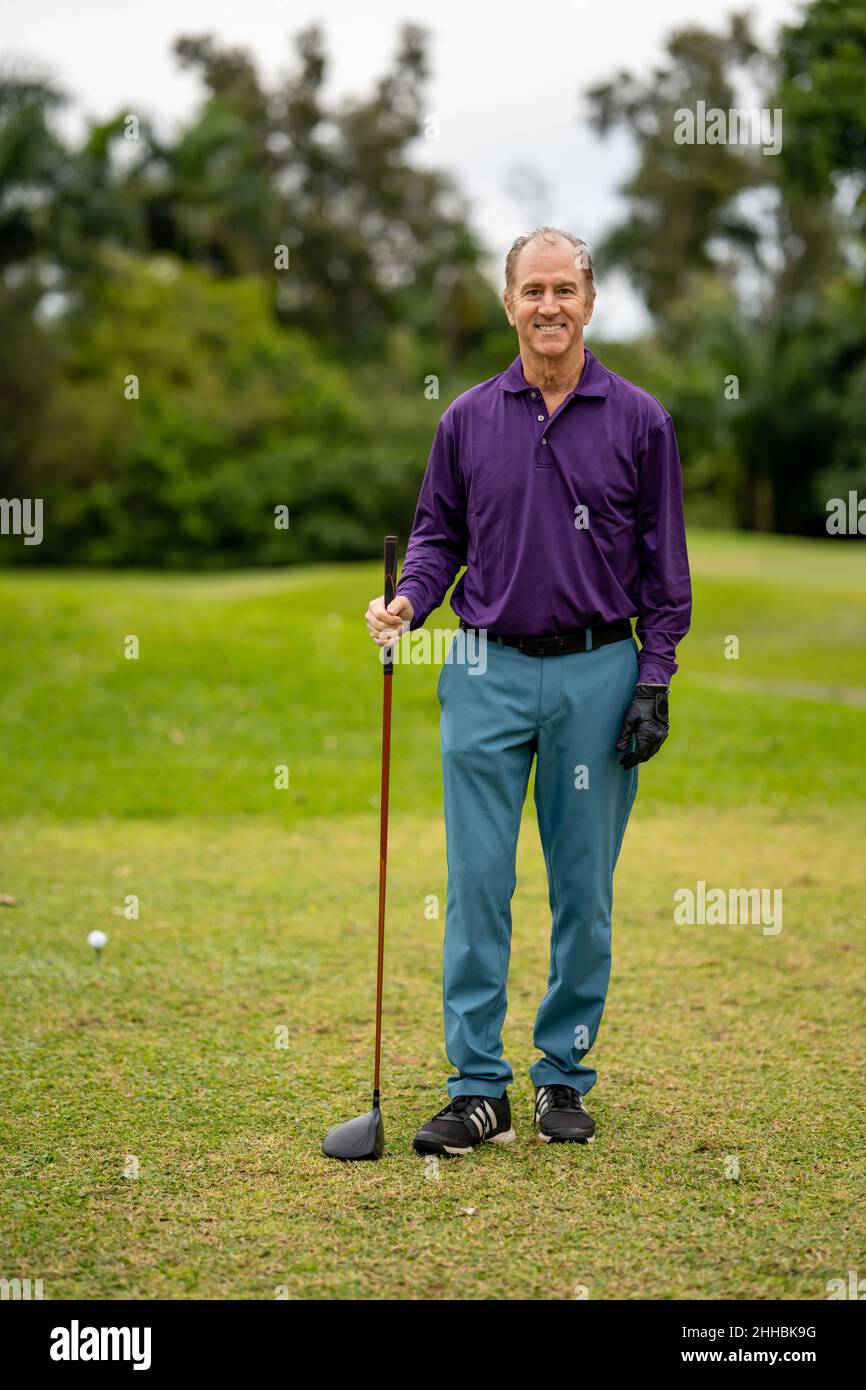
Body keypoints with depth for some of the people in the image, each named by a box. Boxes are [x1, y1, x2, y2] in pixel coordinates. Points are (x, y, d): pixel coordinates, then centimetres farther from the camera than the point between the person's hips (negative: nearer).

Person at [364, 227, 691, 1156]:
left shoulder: (638, 419, 1)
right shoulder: (467, 419, 6)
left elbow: (663, 562, 2)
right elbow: (439, 535, 12)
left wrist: (654, 678, -4)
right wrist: (407, 602, -9)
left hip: (597, 675, -1)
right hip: (488, 674, 1)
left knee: (583, 891, 6)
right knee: (477, 887, -1)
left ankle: (564, 1079, 19)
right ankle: (479, 1091, 6)